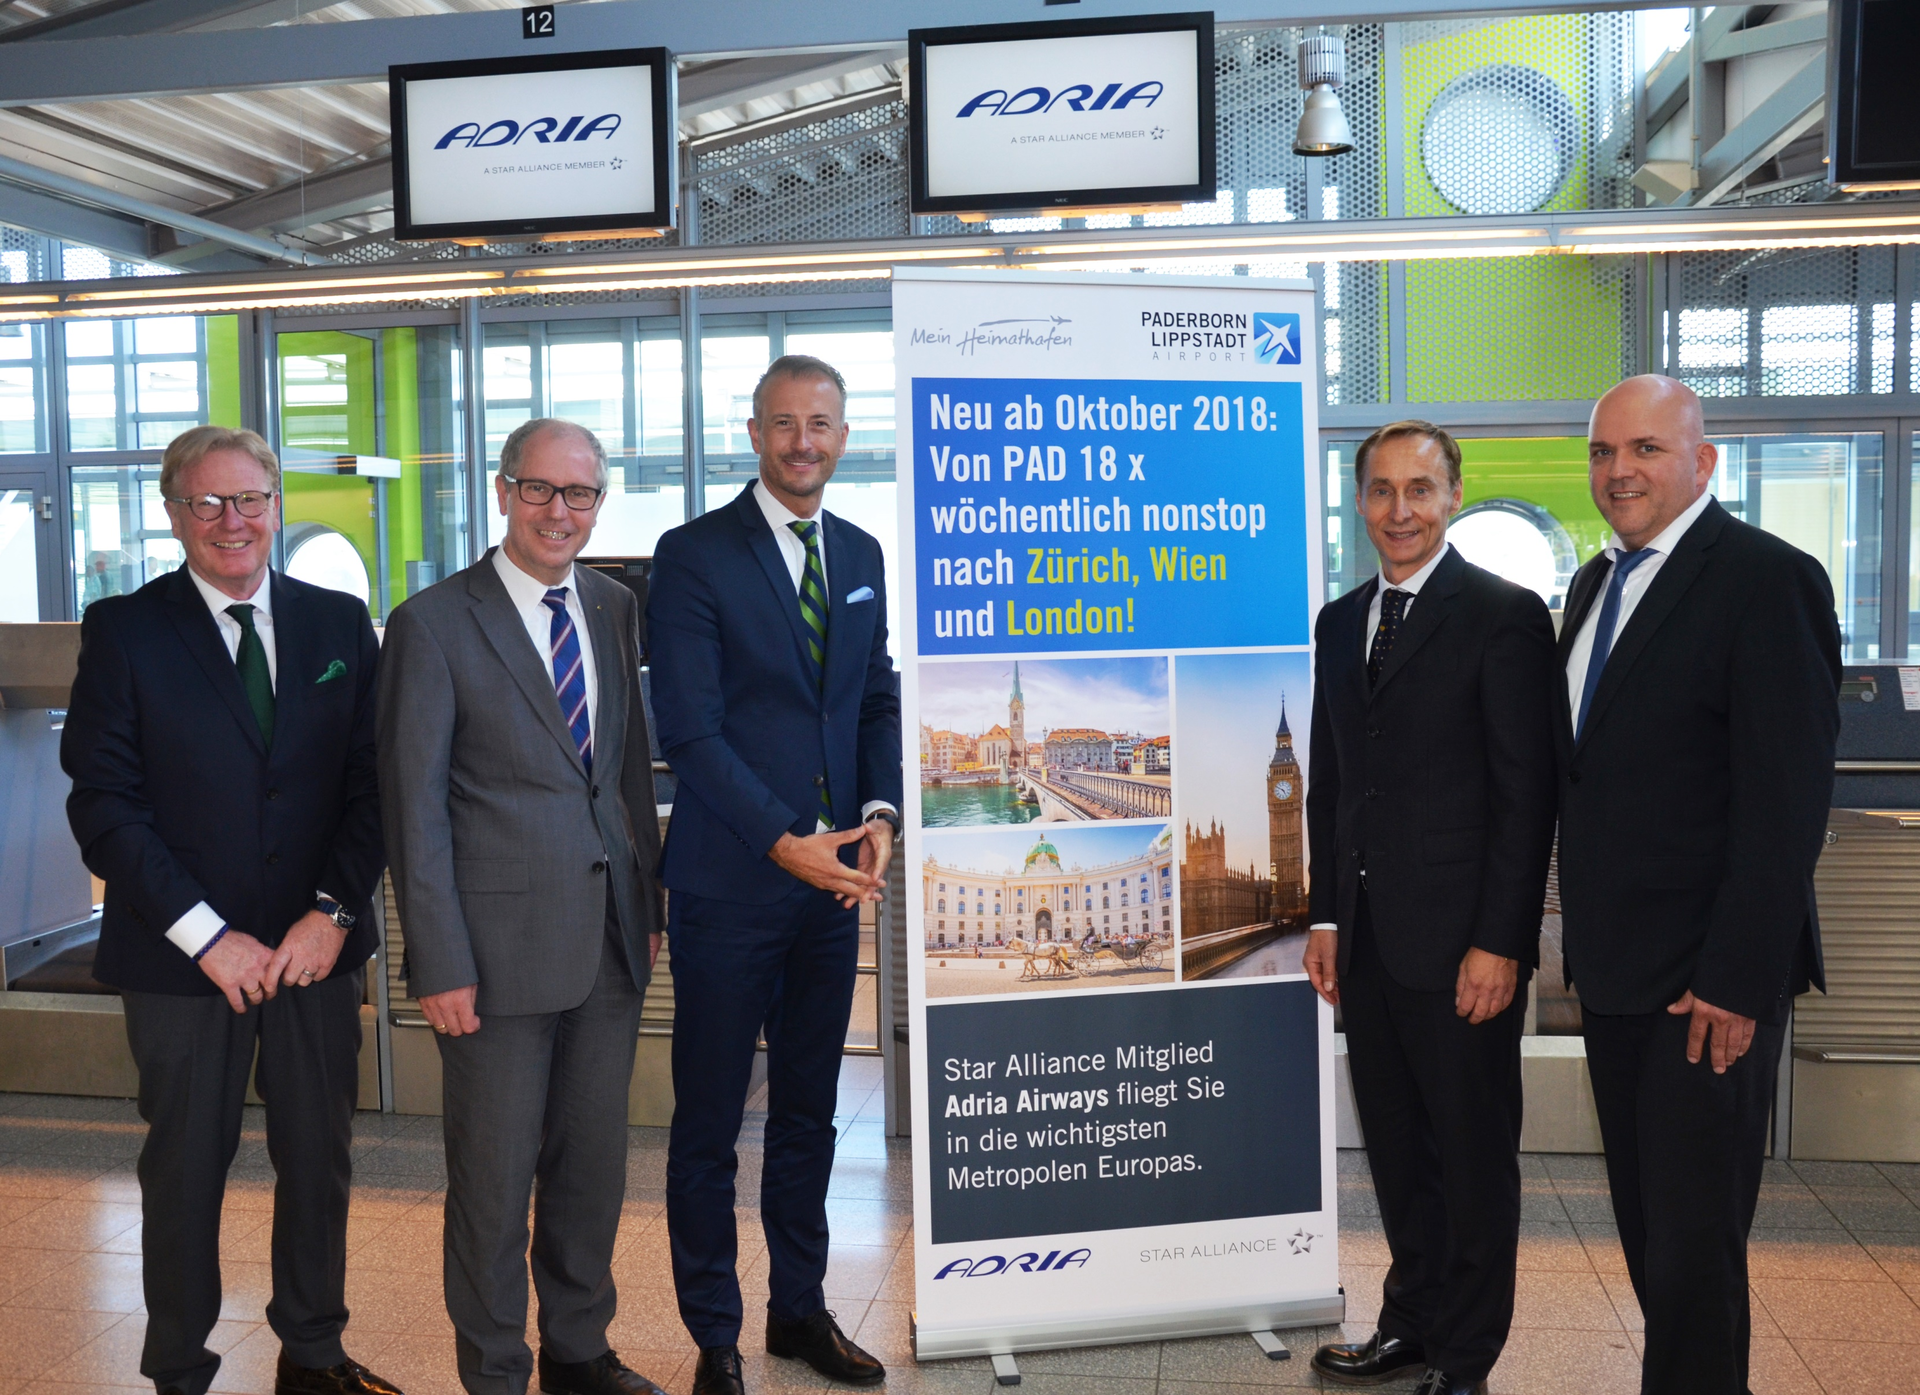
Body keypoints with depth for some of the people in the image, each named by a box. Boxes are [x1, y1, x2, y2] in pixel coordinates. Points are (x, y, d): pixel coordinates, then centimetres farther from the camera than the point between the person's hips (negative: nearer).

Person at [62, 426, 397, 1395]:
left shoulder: (340, 624, 5)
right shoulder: (123, 631, -2)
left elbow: (371, 781, 3)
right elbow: (104, 805, -7)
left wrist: (334, 910, -9)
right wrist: (206, 934, -13)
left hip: (316, 946, 2)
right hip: (181, 960, -2)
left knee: (320, 1159, 12)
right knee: (185, 1169, 11)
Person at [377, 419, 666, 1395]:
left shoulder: (614, 607, 10)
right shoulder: (434, 623, -7)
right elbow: (415, 807, -8)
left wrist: (651, 901, 12)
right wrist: (440, 963, -12)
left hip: (609, 941, 5)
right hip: (500, 946, -5)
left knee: (594, 1163, 16)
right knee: (494, 1177, 7)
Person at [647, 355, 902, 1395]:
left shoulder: (862, 557, 11)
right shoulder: (693, 556, -7)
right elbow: (689, 730, -13)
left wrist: (879, 813, -3)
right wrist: (786, 841, -19)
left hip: (833, 879, 5)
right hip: (731, 881, -5)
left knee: (809, 1112, 16)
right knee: (708, 1124, 7)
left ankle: (800, 1309, 32)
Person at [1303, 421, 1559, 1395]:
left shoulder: (1505, 615, -8)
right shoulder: (1340, 622, 12)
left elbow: (1526, 793, -12)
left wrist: (1500, 941, -15)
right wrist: (1325, 917, 11)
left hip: (1460, 941, -6)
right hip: (1367, 938, 6)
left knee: (1473, 1152, 7)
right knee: (1396, 1146, 17)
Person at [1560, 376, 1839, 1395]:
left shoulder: (1767, 578, -12)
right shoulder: (1596, 585, 13)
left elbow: (1787, 802, -17)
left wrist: (1737, 977, -20)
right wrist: (1584, 942, 13)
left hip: (1708, 978, -8)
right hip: (1614, 968, 8)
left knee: (1695, 1239, 1)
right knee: (1645, 1225, 17)